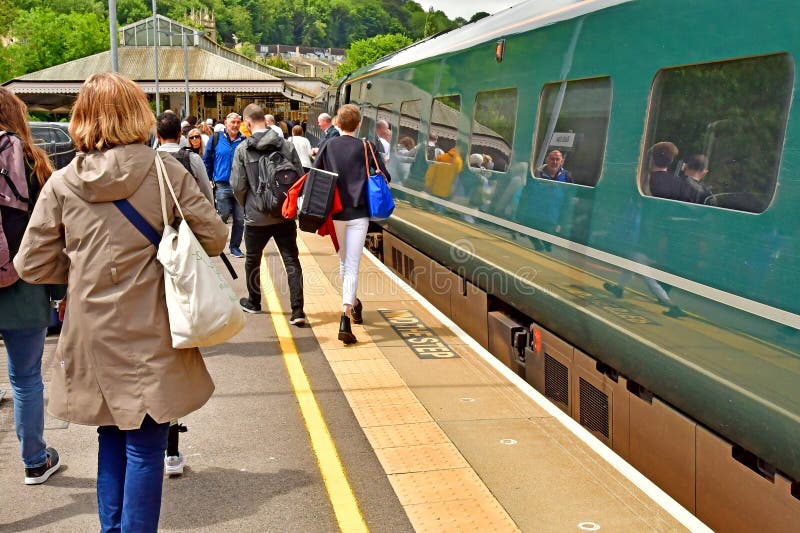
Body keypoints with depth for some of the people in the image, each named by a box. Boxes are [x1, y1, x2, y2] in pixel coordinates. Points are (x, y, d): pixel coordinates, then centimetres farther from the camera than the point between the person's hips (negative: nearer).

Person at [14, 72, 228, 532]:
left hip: (93, 336, 3)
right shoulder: (166, 172, -9)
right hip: (150, 338, -3)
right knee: (145, 448, 6)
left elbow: (32, 266, -1)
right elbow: (214, 237, -5)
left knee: (111, 440, 19)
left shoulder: (62, 184, -4)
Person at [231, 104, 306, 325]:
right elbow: (299, 177, -2)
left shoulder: (243, 149, -9)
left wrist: (246, 205, 11)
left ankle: (253, 302, 36)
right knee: (292, 261, 4)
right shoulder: (286, 145, -4)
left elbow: (238, 185, -9)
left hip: (256, 216, -1)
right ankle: (297, 310, -3)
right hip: (285, 215, 1)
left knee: (252, 260, 19)